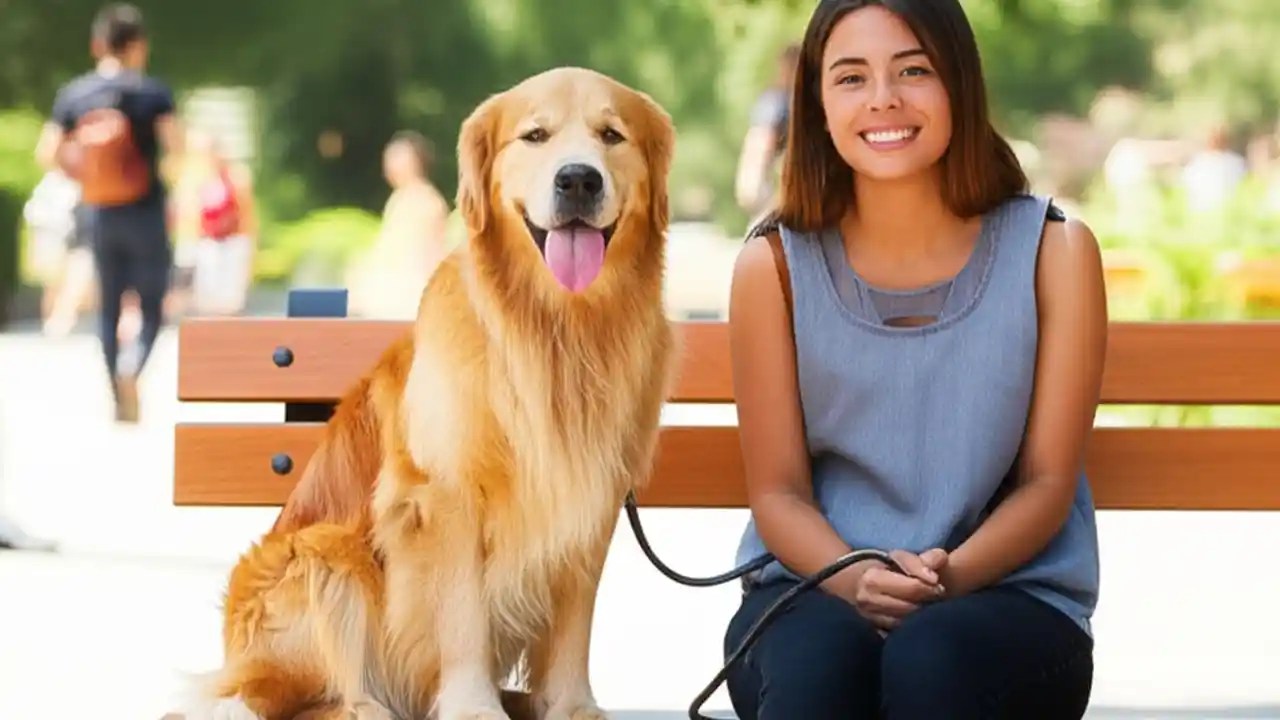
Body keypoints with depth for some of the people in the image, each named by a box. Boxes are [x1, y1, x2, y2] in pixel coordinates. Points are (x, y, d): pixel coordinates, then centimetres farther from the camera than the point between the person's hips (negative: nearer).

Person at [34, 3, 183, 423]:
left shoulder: (73, 94, 1)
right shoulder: (152, 92, -9)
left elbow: (47, 154, -1)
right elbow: (175, 145, -17)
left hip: (97, 212, 3)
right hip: (144, 211, -3)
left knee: (109, 306, 14)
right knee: (152, 305, 5)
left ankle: (121, 402, 15)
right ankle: (131, 368, -25)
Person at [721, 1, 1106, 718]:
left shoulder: (1053, 250, 1)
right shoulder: (776, 264, 1)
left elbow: (1047, 483, 1)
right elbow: (777, 490, 3)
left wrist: (952, 575, -19)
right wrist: (855, 580, -19)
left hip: (1008, 588, 0)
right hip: (814, 587, 0)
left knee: (931, 660, -36)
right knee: (819, 661, -36)